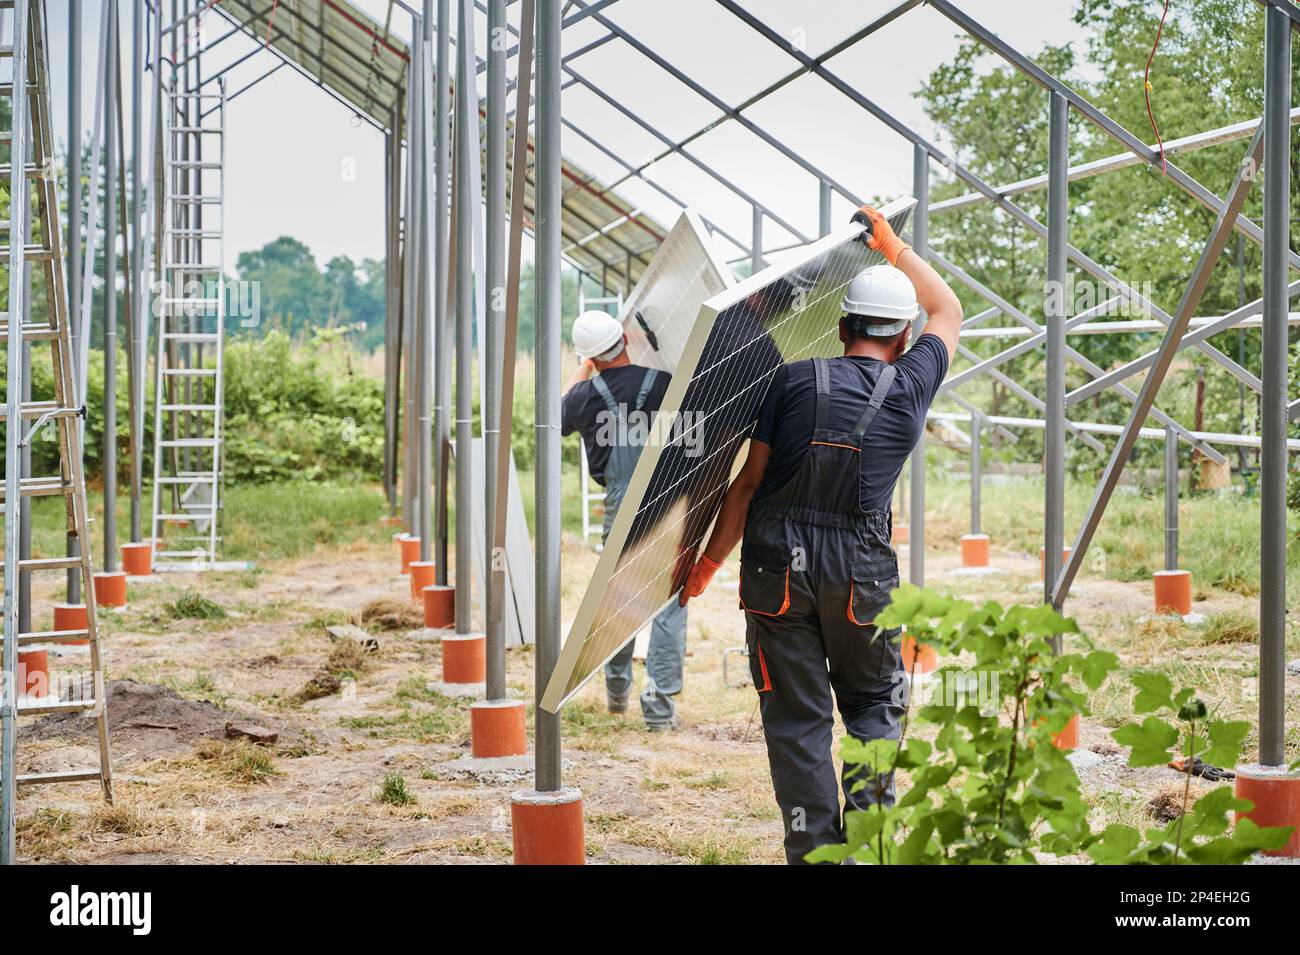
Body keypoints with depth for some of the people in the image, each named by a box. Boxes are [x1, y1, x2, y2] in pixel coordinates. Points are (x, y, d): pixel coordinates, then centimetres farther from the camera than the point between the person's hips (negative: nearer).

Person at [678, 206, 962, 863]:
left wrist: (708, 561, 10)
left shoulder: (795, 381, 0)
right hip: (861, 570, 0)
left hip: (776, 565, 0)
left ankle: (816, 852, 5)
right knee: (873, 703, 19)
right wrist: (894, 248, 32)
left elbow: (749, 482, 1)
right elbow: (948, 311, 22)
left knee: (796, 720, 5)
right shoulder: (911, 387, 2)